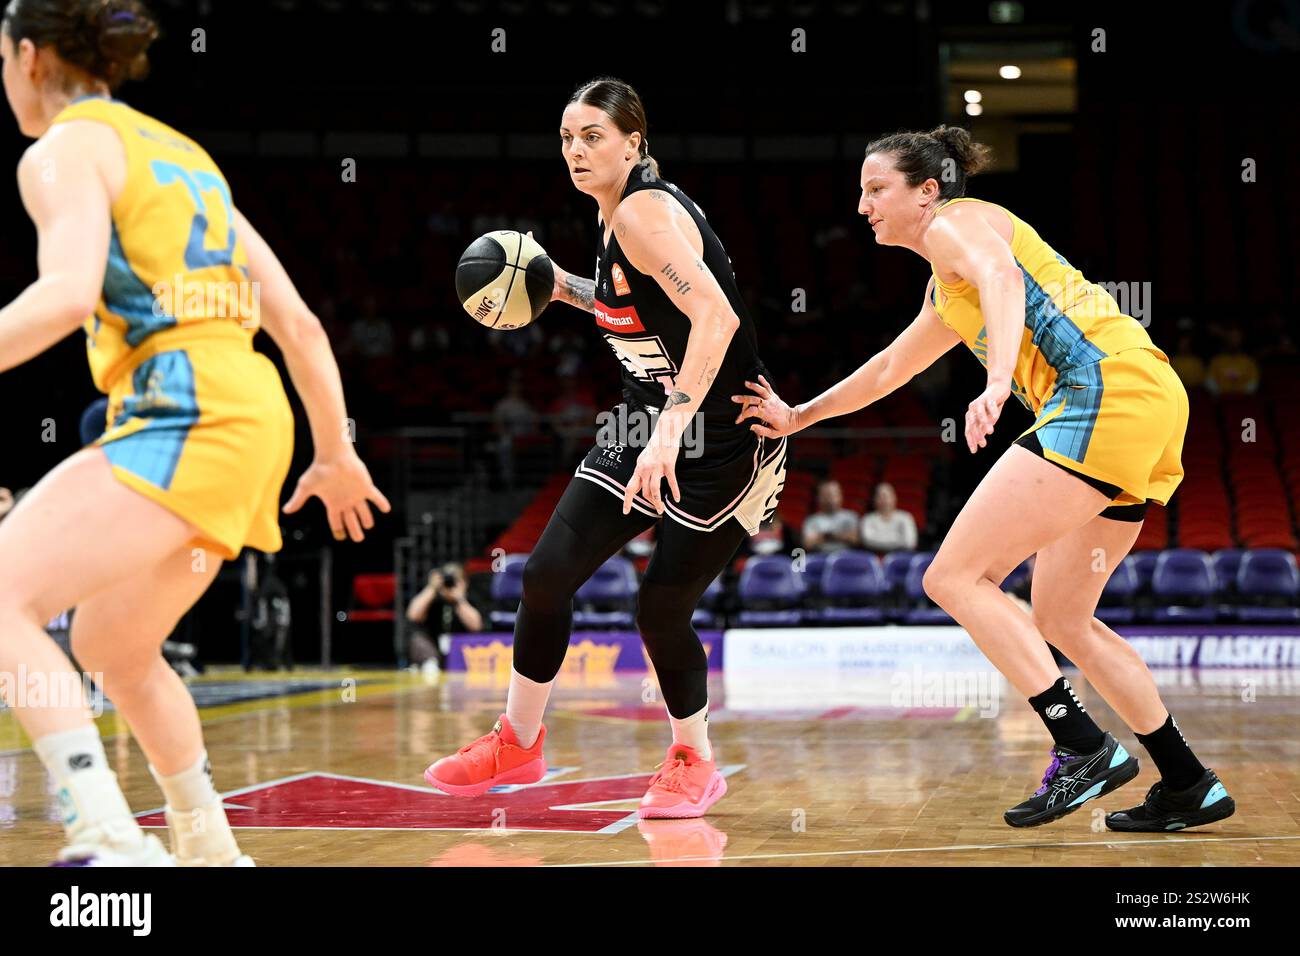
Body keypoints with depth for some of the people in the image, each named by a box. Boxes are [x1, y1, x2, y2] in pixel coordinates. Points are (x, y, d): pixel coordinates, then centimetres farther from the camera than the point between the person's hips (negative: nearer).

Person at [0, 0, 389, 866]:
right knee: (110, 648, 24)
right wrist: (337, 454, 30)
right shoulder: (182, 154, 25)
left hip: (187, 416, -9)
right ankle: (211, 851, 32)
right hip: (248, 416, 9)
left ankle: (110, 840, -28)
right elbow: (298, 323, 23)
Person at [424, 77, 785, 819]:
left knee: (662, 605, -6)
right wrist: (561, 286, 13)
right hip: (651, 423, 9)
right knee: (548, 573, 3)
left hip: (721, 437, -9)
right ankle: (519, 742, 21)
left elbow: (715, 316, -33)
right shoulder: (619, 213, 8)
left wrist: (669, 431, -39)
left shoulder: (645, 211, -20)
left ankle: (695, 761, 20)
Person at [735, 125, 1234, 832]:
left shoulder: (957, 221, 2)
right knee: (1058, 620, 14)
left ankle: (1084, 748, -13)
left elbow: (1001, 276, -22)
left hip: (1108, 389, -10)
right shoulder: (944, 290, 30)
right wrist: (796, 417, 48)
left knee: (954, 577, -10)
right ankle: (1188, 787, 17)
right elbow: (888, 369, 44)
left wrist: (998, 382, -38)